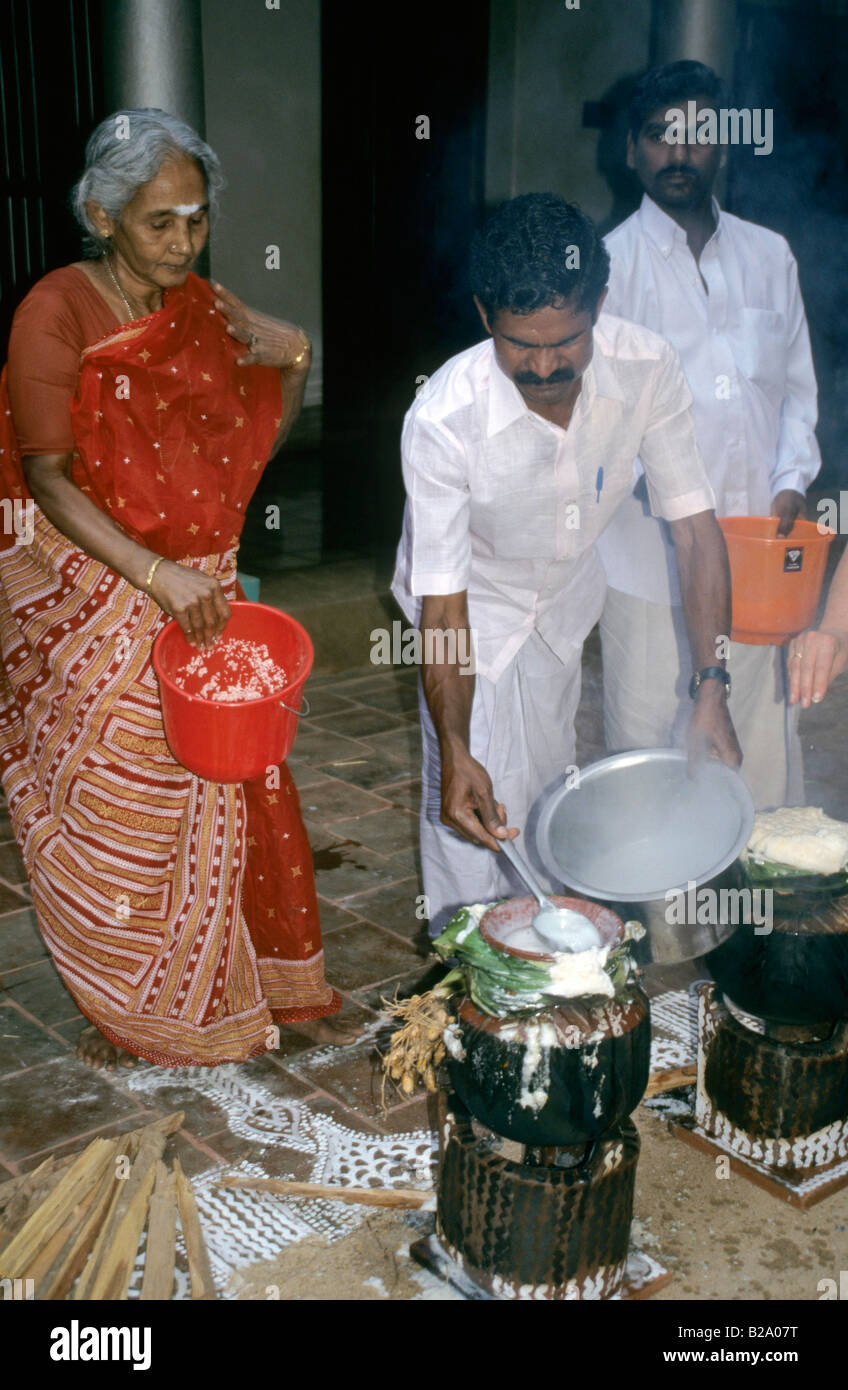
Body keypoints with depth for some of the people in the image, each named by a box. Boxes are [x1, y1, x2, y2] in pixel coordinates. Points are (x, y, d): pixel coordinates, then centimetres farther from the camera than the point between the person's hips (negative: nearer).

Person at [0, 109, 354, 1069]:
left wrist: (293, 357, -9)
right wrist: (156, 575, -26)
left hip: (201, 589, 5)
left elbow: (260, 438, 10)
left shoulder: (202, 305, 3)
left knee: (228, 788, 12)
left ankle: (261, 984, 31)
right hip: (94, 599, -5)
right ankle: (120, 1001, 31)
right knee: (108, 807, 9)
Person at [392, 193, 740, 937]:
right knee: (475, 820, -6)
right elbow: (443, 603, -31)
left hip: (569, 594, 4)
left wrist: (712, 686, -27)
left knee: (550, 788, 16)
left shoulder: (647, 368, -26)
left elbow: (695, 526, -19)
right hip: (477, 607, -3)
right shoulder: (443, 421, -35)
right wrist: (456, 753, -39)